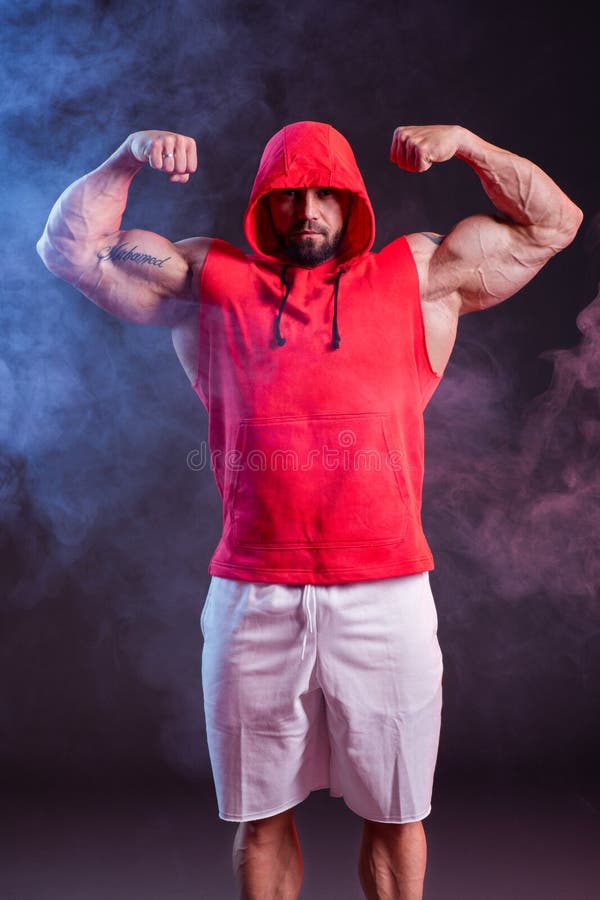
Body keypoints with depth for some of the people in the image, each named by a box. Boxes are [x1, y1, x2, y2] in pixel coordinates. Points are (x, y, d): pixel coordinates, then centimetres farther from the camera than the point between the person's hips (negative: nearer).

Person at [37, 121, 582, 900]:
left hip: (385, 598, 0)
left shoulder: (423, 276, 11)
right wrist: (130, 157, 3)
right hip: (252, 600, 1)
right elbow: (70, 246, 13)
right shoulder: (209, 280, 12)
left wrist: (462, 143, 8)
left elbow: (554, 223, 17)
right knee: (261, 814, 13)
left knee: (394, 813, 12)